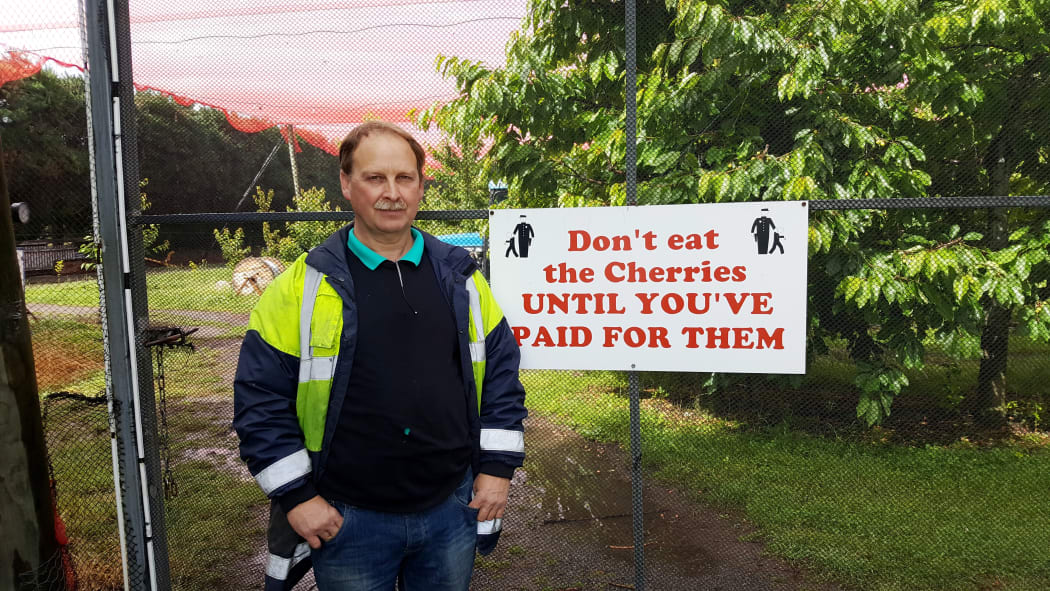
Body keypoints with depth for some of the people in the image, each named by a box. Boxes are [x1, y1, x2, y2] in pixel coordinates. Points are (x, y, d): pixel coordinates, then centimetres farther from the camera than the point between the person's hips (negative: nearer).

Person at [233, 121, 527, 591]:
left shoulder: (461, 278, 1)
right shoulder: (302, 287, -8)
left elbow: (502, 372, 6)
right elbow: (260, 397, -6)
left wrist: (498, 467, 2)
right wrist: (295, 496, -8)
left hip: (453, 509, 3)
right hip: (347, 520, -2)